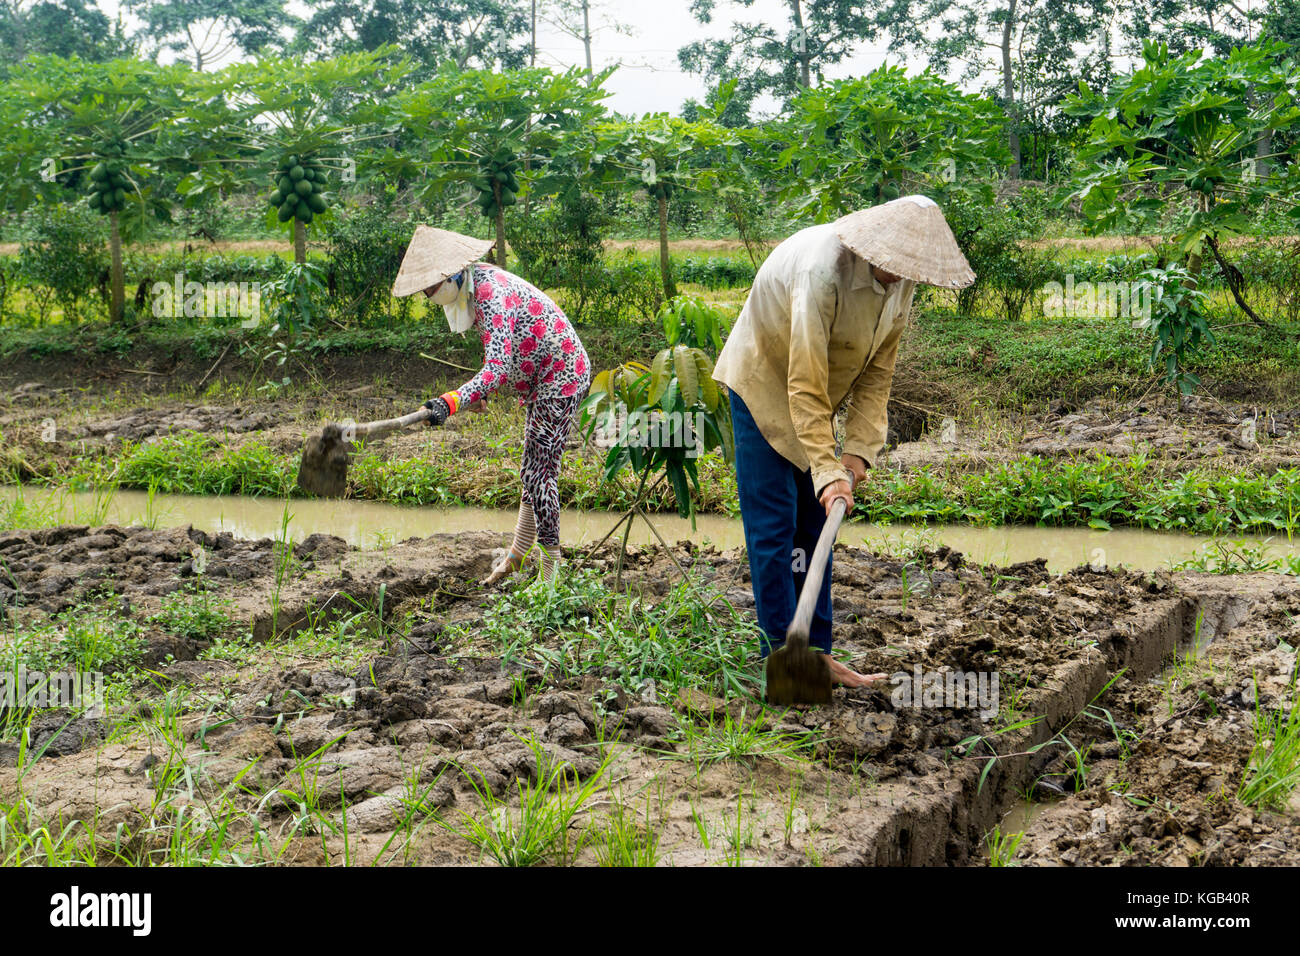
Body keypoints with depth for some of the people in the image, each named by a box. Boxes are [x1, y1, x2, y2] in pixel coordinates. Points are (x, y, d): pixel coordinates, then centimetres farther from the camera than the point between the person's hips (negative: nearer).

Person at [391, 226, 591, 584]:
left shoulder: (492, 294, -28)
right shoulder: (474, 284, 3)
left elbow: (499, 368, -38)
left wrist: (452, 401, -49)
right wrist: (480, 392, 23)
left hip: (560, 378, -10)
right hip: (540, 380, 10)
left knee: (537, 472, -11)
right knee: (534, 469, 18)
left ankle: (551, 570, -5)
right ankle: (518, 554, 29)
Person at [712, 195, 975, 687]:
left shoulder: (900, 282, -10)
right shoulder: (822, 270, -34)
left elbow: (877, 373, -4)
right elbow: (806, 386, -34)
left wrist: (859, 449, -14)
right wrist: (827, 471, -35)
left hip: (816, 392, 7)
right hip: (763, 383, -7)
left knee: (814, 524, 7)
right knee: (772, 525, -9)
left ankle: (816, 654, 11)